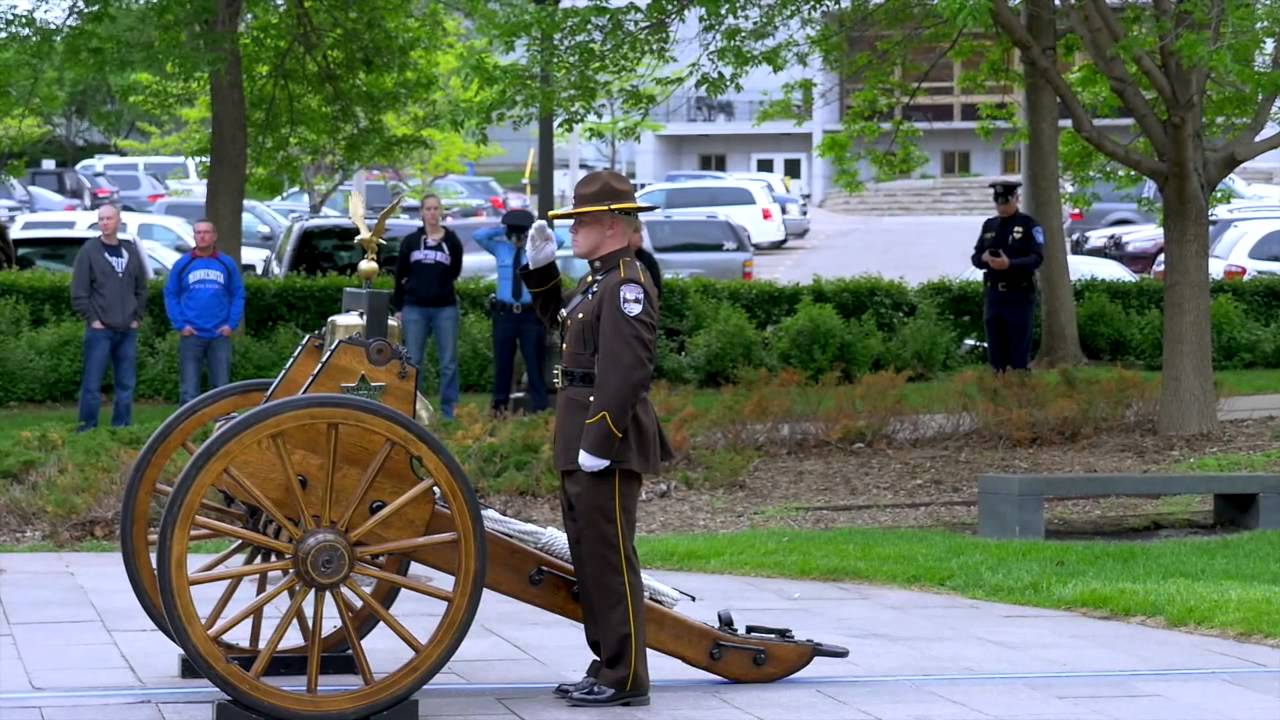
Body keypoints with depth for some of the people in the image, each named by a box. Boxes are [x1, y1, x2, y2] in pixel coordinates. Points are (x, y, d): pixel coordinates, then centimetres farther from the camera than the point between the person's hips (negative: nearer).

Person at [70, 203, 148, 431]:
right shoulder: (89, 251, -1)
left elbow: (141, 289, 16)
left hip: (127, 330, 4)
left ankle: (122, 428, 13)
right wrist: (92, 319, -9)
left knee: (126, 384, 7)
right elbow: (78, 292, -4)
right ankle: (88, 428, -1)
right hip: (99, 330, -4)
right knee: (92, 384, -5)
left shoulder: (131, 251, 11)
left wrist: (137, 317, 6)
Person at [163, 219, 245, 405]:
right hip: (191, 335, -1)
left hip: (220, 335, 1)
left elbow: (238, 295, 9)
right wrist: (180, 324, -5)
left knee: (222, 387, 4)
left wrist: (232, 324, -3)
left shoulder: (227, 264, 7)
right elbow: (170, 296, 6)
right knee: (189, 390, -2)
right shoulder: (182, 265, 5)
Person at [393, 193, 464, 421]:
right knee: (412, 362, 3)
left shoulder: (452, 241, 4)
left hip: (445, 308, -1)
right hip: (414, 308, 1)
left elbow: (455, 272, 3)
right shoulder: (410, 241, 7)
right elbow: (400, 276, 10)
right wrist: (398, 308, 8)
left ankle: (448, 412, 4)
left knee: (448, 363, 0)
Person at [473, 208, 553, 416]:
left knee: (534, 361, 1)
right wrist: (502, 231, -3)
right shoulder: (500, 248, 6)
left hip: (531, 313, -2)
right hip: (504, 313, 2)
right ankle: (500, 405, 19)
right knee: (502, 361, 9)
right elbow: (478, 235, -4)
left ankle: (539, 407, 5)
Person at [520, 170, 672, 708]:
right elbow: (558, 318, 35)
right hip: (582, 443, 11)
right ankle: (608, 667, 22)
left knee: (608, 558, -7)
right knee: (589, 557, 15)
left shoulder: (628, 284, -16)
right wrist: (540, 266, 20)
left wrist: (599, 442, -26)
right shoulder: (599, 280, 16)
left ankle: (624, 679, -2)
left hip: (607, 447, -11)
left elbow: (627, 372, -24)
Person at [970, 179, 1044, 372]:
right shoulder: (989, 225, 14)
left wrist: (1009, 264, -27)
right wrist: (984, 258, -11)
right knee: (996, 354, 8)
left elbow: (1037, 258, -13)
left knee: (1019, 354, -4)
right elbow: (975, 258, 13)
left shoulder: (1029, 225, -2)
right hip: (994, 293, 5)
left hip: (1019, 295, -5)